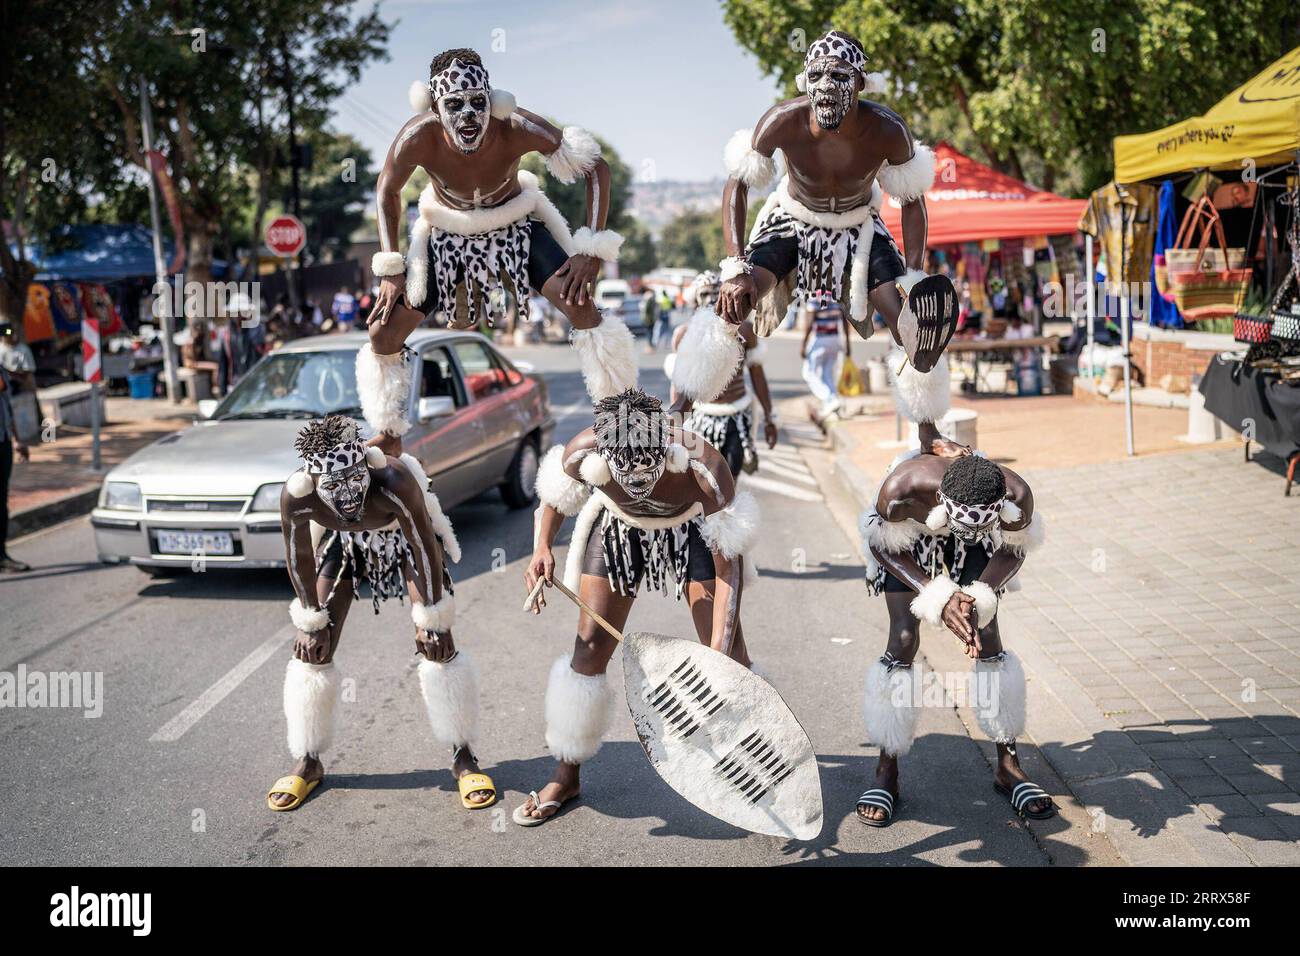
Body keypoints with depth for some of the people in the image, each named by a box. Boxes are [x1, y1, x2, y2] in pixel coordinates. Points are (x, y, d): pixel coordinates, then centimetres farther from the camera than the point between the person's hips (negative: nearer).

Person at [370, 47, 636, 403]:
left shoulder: (517, 128, -32)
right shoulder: (419, 137, -30)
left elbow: (596, 168, -23)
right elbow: (387, 193, -9)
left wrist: (590, 252, -30)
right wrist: (390, 270, -15)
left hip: (516, 225, -1)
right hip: (448, 234, 1)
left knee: (579, 302, -24)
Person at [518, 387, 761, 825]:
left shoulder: (704, 469, -41)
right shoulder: (583, 454, -35)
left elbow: (729, 567, -35)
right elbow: (557, 491, -8)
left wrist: (719, 652, -43)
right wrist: (542, 548, -24)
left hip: (694, 528, -1)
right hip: (619, 527, 2)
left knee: (728, 649, -7)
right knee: (591, 646, 1)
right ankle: (565, 777, 18)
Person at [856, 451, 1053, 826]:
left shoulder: (1016, 496, -37)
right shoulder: (900, 489, -44)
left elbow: (1013, 551, -14)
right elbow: (882, 547, -23)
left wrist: (979, 599, -32)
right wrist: (937, 598, -35)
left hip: (980, 540, 2)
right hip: (908, 531, -1)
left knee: (986, 634, -6)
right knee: (904, 638, -10)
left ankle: (1008, 766, 11)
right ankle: (886, 774, 2)